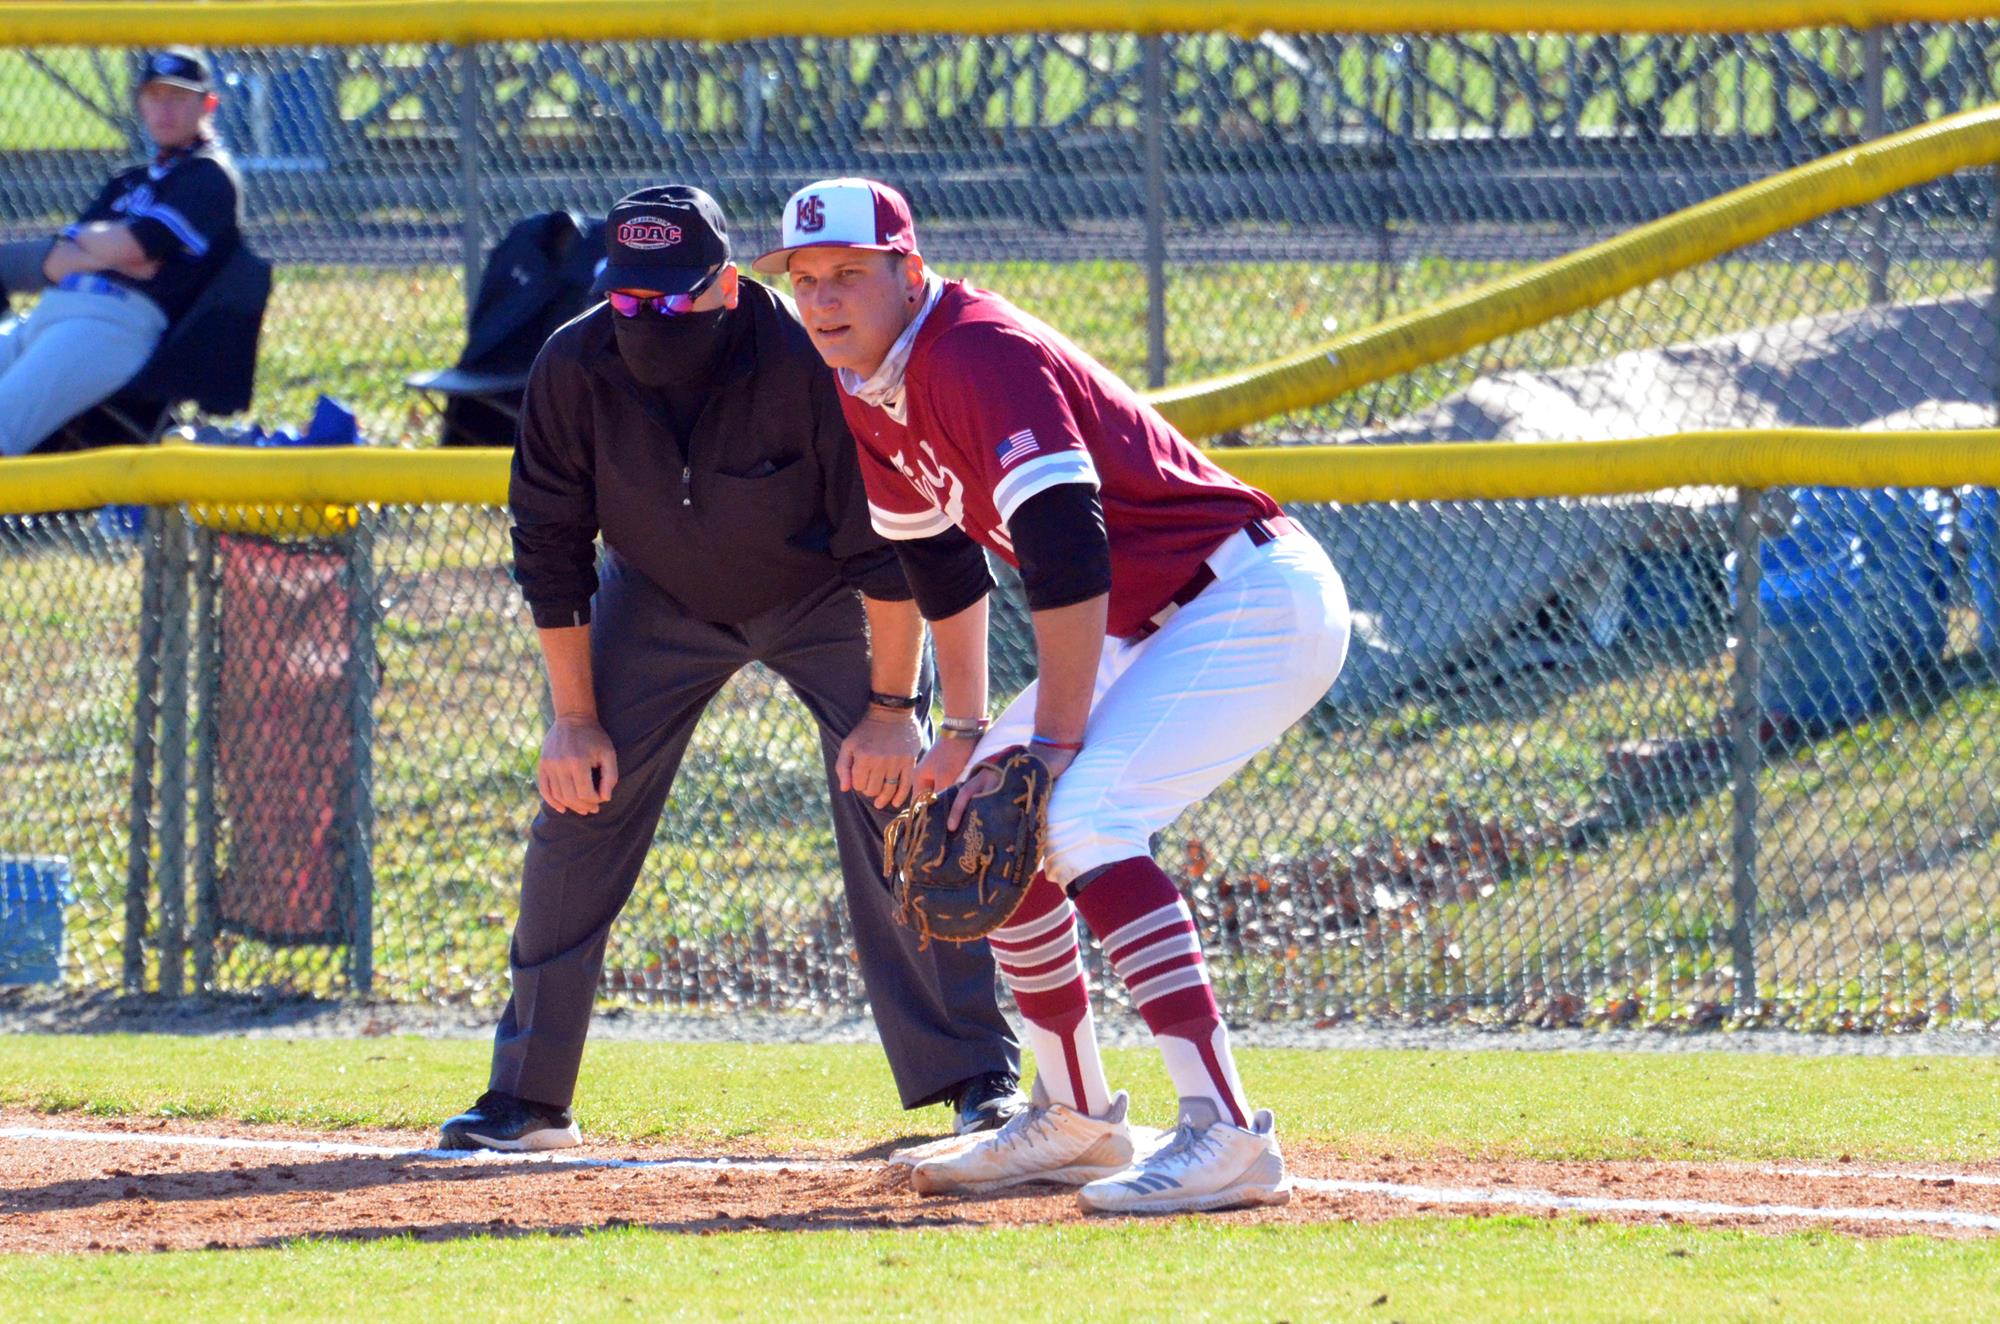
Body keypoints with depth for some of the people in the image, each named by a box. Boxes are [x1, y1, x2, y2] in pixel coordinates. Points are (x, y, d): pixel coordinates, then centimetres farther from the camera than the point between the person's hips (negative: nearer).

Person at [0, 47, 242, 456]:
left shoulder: (210, 175, 4)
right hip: (46, 317, 9)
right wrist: (109, 252, -4)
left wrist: (83, 238, 11)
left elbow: (133, 248, -11)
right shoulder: (130, 182, 29)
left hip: (116, 325, -9)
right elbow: (54, 263, 17)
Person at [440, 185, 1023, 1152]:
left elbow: (890, 545, -24)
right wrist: (574, 716, -12)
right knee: (576, 810, -5)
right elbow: (550, 549, -11)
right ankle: (527, 1098, 4)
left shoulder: (811, 363, -33)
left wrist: (892, 707, -25)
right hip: (661, 600, 3)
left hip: (824, 599, -3)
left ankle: (980, 1080, -7)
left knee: (891, 804, -15)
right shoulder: (574, 370, -24)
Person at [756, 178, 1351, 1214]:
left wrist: (1053, 742, -27)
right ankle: (1075, 1123, 25)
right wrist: (966, 733, 21)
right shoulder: (867, 392, 7)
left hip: (1259, 599, -11)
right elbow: (938, 561, 21)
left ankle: (1226, 1136, -33)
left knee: (1081, 816, -27)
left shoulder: (981, 356, -23)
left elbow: (1069, 556, -29)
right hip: (1151, 625, 11)